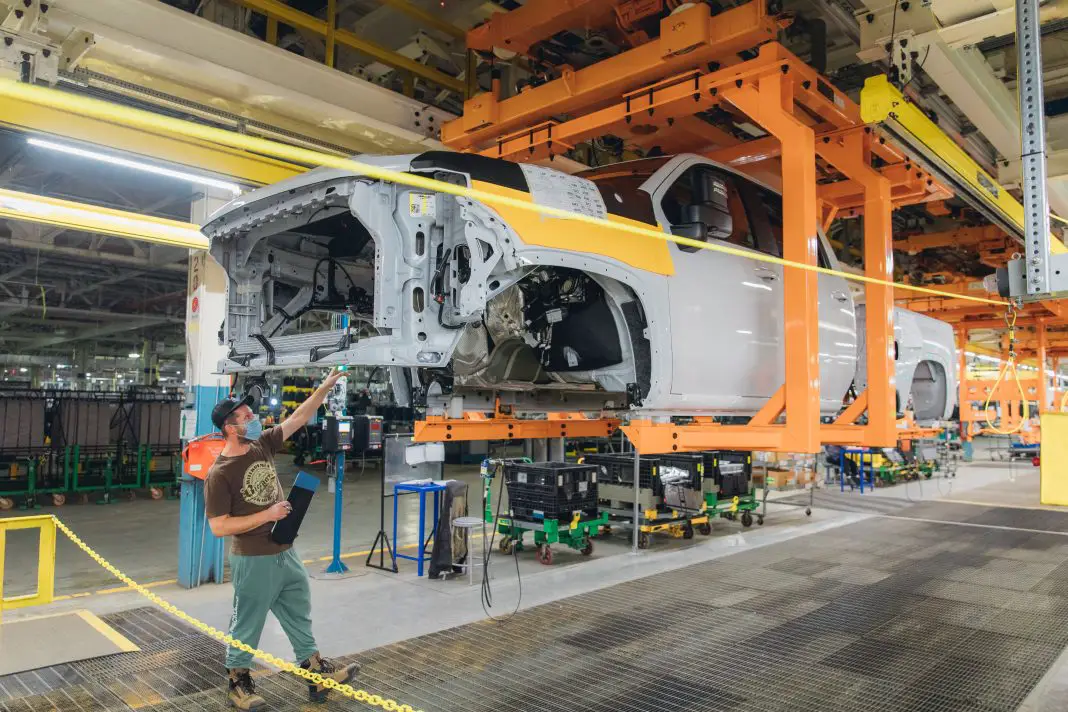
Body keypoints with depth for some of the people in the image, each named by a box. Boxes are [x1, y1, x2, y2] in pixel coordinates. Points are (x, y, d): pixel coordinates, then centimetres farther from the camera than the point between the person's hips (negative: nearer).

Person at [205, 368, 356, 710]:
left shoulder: (262, 445, -1)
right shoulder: (219, 474, -18)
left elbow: (299, 417, 4)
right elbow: (219, 527, -19)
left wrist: (326, 386, -1)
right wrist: (266, 515, -22)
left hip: (286, 553, 7)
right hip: (254, 562, -7)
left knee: (300, 617, 17)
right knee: (247, 625, 11)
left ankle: (317, 672, 30)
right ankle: (239, 681, 31)